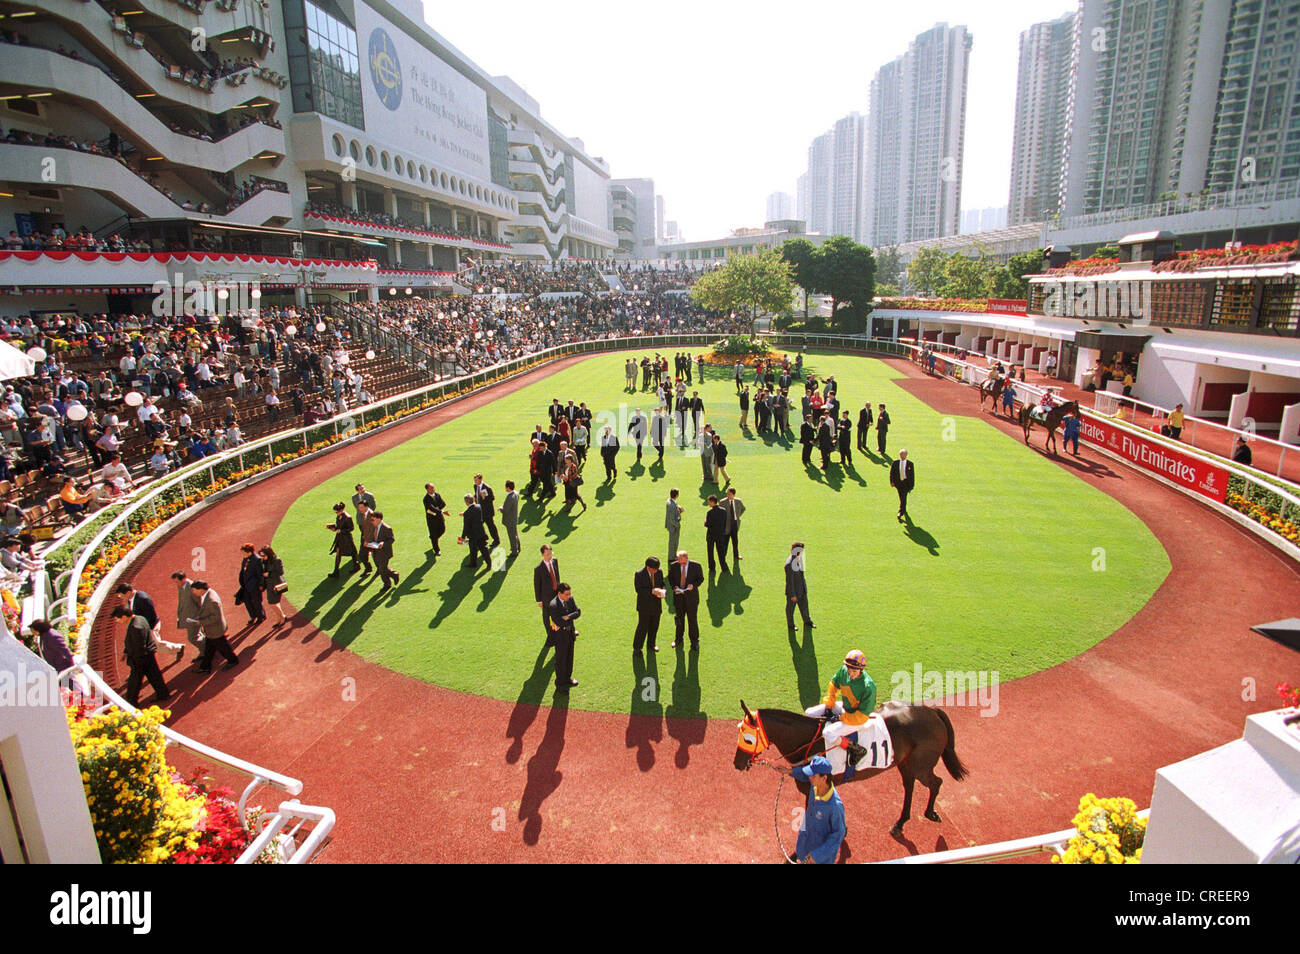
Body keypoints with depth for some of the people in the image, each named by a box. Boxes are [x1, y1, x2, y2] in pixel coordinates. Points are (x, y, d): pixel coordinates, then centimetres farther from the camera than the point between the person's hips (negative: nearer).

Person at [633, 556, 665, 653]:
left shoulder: (659, 572, -3)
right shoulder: (639, 574, -16)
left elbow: (662, 583, 9)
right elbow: (638, 589, -19)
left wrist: (663, 590, -14)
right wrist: (652, 591, -28)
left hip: (656, 604, 4)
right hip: (644, 605, -4)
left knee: (654, 626, 15)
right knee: (643, 626, -1)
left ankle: (651, 643, 35)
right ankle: (637, 647, 14)